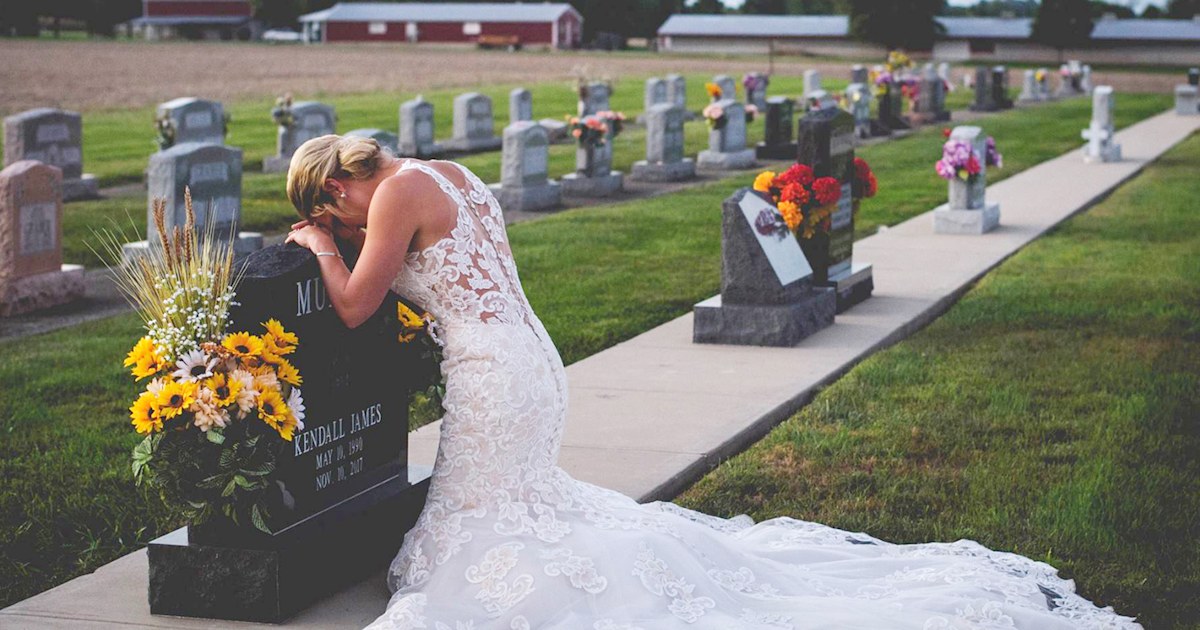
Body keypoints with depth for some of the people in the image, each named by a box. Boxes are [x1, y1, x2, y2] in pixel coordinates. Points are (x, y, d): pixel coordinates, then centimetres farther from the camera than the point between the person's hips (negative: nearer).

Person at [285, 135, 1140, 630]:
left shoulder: (398, 194, -13)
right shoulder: (450, 175, 17)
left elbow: (354, 307, -11)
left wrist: (319, 243, 9)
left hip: (493, 377, -10)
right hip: (532, 362, 10)